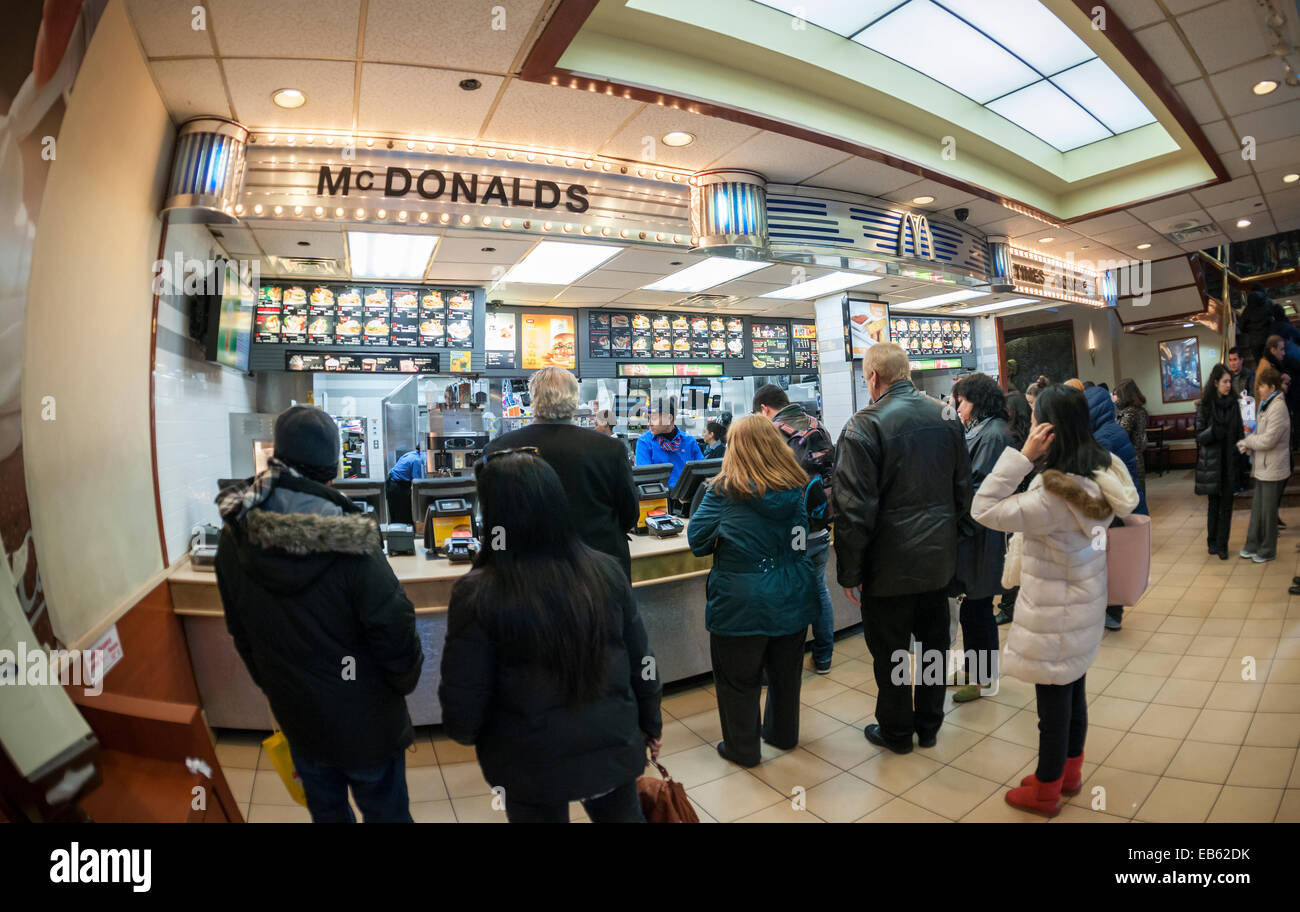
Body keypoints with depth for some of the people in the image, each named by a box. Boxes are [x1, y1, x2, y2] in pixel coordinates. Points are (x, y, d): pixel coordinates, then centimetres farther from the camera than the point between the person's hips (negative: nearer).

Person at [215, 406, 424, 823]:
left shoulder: (234, 538, -11)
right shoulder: (348, 546, -30)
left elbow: (241, 633, 2)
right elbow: (394, 631, -23)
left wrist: (272, 686, 17)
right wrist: (406, 682, -2)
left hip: (295, 715, 5)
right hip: (365, 721, -5)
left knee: (326, 810, 27)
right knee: (385, 812, 17)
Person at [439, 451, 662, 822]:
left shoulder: (478, 593, -22)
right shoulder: (606, 569, -12)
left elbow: (463, 695, -13)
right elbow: (640, 659, -3)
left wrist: (463, 732, 9)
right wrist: (650, 722, 14)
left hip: (533, 762, -2)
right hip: (612, 745, 3)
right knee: (625, 816, 27)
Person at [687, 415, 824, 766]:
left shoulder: (724, 490, -16)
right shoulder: (798, 485, -4)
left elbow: (697, 539, -9)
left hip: (741, 603, -5)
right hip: (793, 599, 5)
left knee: (738, 679, 14)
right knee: (786, 672, 23)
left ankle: (742, 748, 27)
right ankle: (783, 734, 42)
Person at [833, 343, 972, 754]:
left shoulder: (864, 426, -18)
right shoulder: (946, 417, 3)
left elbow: (855, 509, -20)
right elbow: (963, 490, 10)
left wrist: (850, 572, -12)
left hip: (890, 565, -6)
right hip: (939, 558, 6)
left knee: (890, 652, 11)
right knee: (934, 643, 20)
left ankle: (896, 731, 28)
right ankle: (929, 724, 36)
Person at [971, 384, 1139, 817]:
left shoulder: (1053, 497, -32)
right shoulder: (1103, 472, -5)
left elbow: (983, 510, -28)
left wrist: (1023, 456, -31)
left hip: (1054, 619, -9)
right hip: (1081, 606, 9)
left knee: (1054, 703, 10)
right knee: (1073, 694, 23)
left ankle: (1045, 792, 30)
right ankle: (1069, 774, 43)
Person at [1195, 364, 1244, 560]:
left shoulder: (1234, 404, 6)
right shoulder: (1205, 406, -5)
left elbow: (1239, 432, 11)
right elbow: (1199, 436, -5)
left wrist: (1240, 449, -2)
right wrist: (1213, 431, -24)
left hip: (1230, 461, 3)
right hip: (1212, 462, -3)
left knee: (1226, 503, 3)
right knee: (1214, 503, 4)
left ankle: (1221, 545, 11)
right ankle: (1212, 542, 17)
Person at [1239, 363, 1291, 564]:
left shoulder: (1278, 407, -18)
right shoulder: (1265, 405, 11)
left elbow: (1268, 440, -22)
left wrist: (1246, 441, -8)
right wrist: (1249, 443, -1)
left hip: (1273, 468, -9)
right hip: (1262, 466, 9)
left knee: (1268, 510, 3)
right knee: (1257, 506, 14)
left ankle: (1267, 551, 15)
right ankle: (1253, 545, 24)